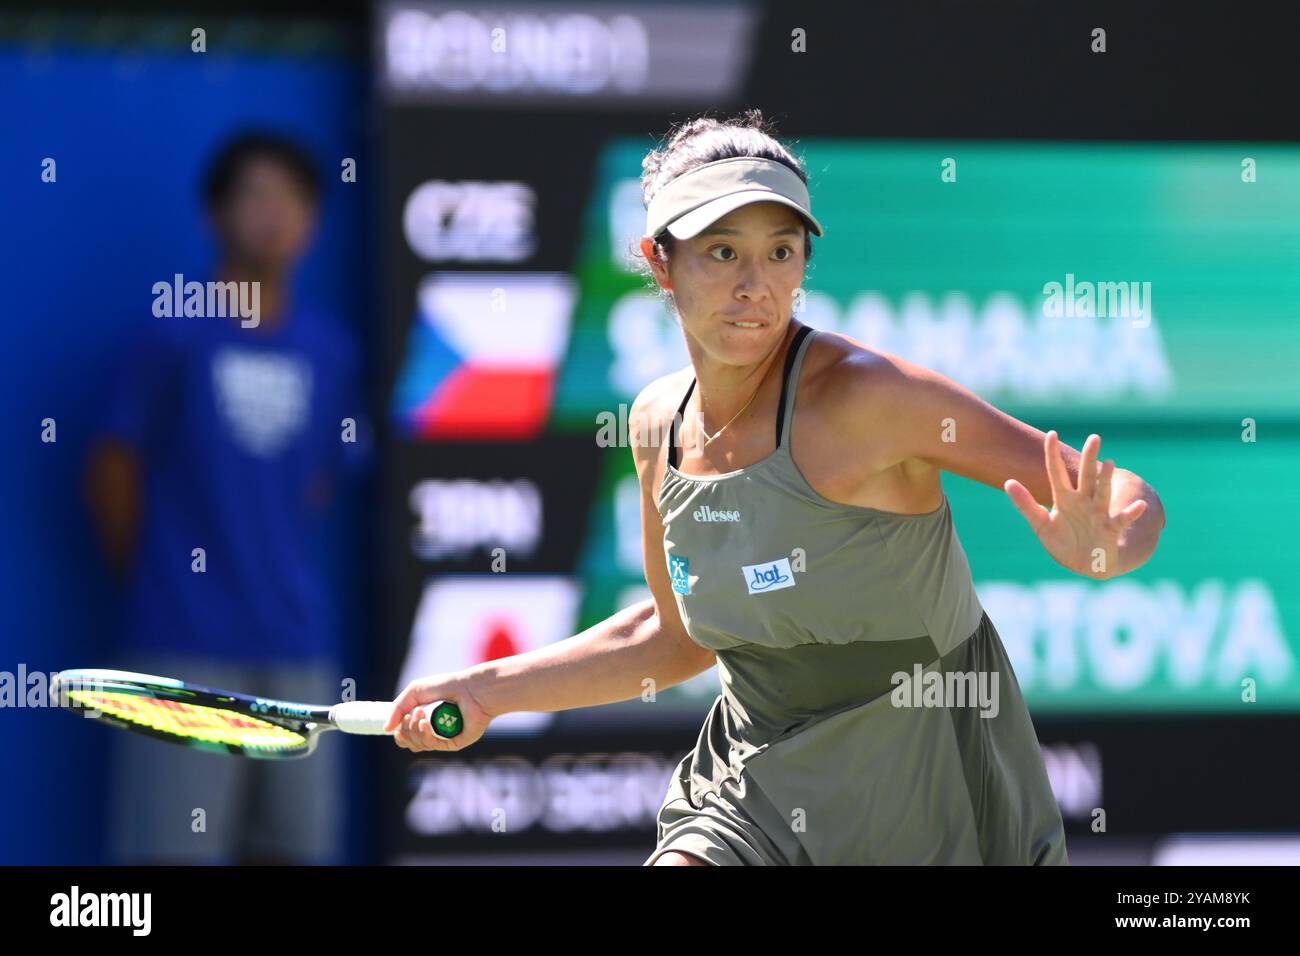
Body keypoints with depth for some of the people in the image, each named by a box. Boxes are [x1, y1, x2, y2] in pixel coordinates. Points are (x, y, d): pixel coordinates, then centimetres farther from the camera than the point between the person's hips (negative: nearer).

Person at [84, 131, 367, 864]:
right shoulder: (173, 337, -6)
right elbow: (112, 474, 0)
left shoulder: (331, 352, 6)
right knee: (170, 848, -7)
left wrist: (274, 569, 12)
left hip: (295, 641, 5)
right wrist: (151, 580, 7)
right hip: (184, 641, -5)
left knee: (282, 845, 8)